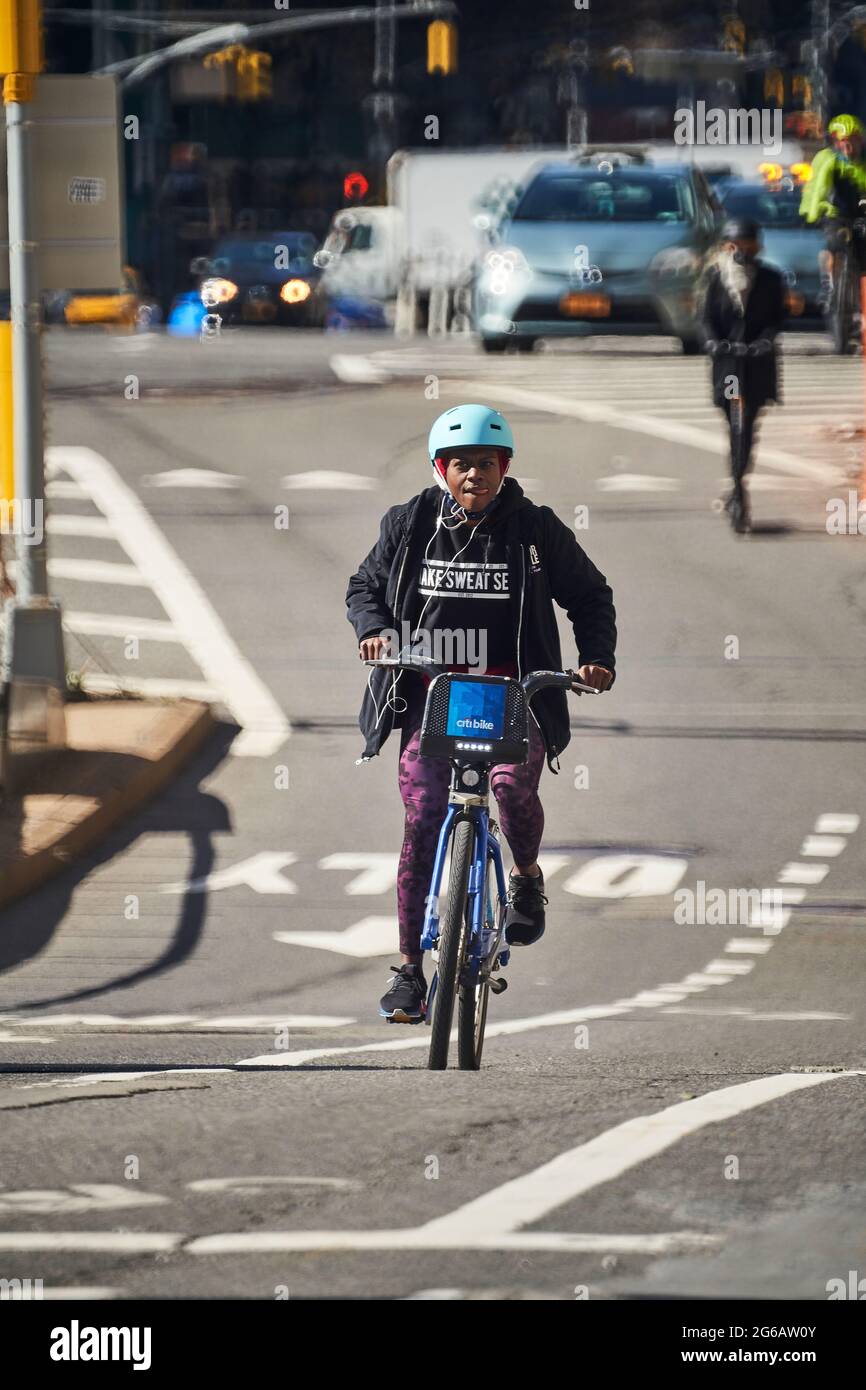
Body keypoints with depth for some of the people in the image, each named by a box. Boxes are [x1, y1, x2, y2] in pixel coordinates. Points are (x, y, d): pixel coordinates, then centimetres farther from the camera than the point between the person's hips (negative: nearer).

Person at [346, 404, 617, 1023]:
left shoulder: (536, 530, 0)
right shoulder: (409, 526, 3)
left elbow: (590, 596, 10)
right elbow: (365, 587, 16)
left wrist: (597, 658, -6)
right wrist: (373, 629, -5)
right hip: (428, 692, 1)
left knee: (514, 782, -29)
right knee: (422, 821, -8)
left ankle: (527, 878, 5)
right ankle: (409, 968, 0)